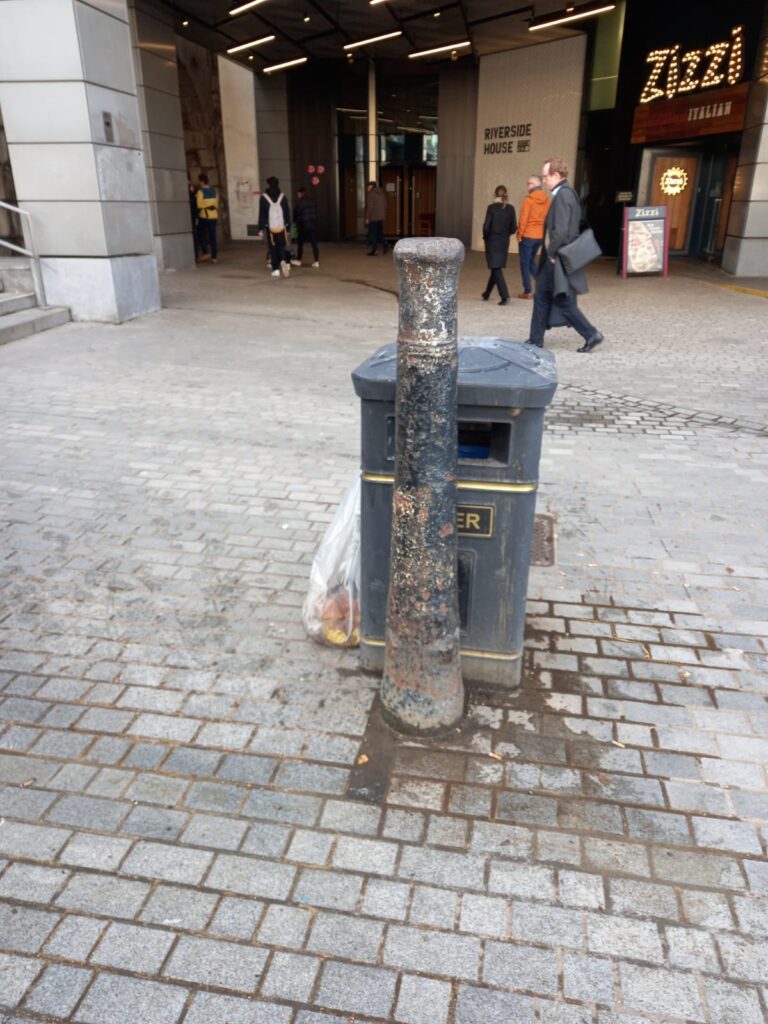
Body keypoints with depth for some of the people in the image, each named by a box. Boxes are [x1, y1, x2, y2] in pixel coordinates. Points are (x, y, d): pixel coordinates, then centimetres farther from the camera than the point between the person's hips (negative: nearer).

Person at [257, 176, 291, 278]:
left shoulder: (264, 197, -3)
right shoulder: (282, 197, 3)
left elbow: (262, 215, -4)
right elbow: (287, 213, 5)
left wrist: (261, 229, 0)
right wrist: (288, 227, 12)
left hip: (270, 228, -1)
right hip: (281, 227, 1)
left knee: (273, 249, 8)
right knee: (281, 246, 11)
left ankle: (276, 269, 6)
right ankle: (284, 261, -17)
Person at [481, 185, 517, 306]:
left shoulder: (492, 207, -11)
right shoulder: (510, 208, 1)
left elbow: (486, 226, -13)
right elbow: (514, 227, 1)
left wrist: (485, 236, 5)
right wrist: (506, 234, 17)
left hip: (492, 241, -5)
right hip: (504, 242, 5)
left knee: (496, 268, -3)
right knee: (496, 267, 17)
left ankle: (504, 296, -16)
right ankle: (487, 294, 30)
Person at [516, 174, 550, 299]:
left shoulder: (529, 199, -14)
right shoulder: (547, 200, 2)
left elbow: (523, 219, -15)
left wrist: (519, 234, -5)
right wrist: (543, 231, 10)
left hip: (527, 235, -6)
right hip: (540, 236, 6)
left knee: (525, 263, 5)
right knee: (531, 261, 22)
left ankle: (528, 291, 5)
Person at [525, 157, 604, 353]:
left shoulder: (562, 195, -17)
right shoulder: (566, 193, 13)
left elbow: (560, 230, -24)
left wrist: (552, 253, -14)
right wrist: (550, 253, 13)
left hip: (559, 261, -10)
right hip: (555, 259, 10)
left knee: (563, 302, -3)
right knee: (541, 298, 14)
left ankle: (591, 335, 3)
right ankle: (536, 340, 21)